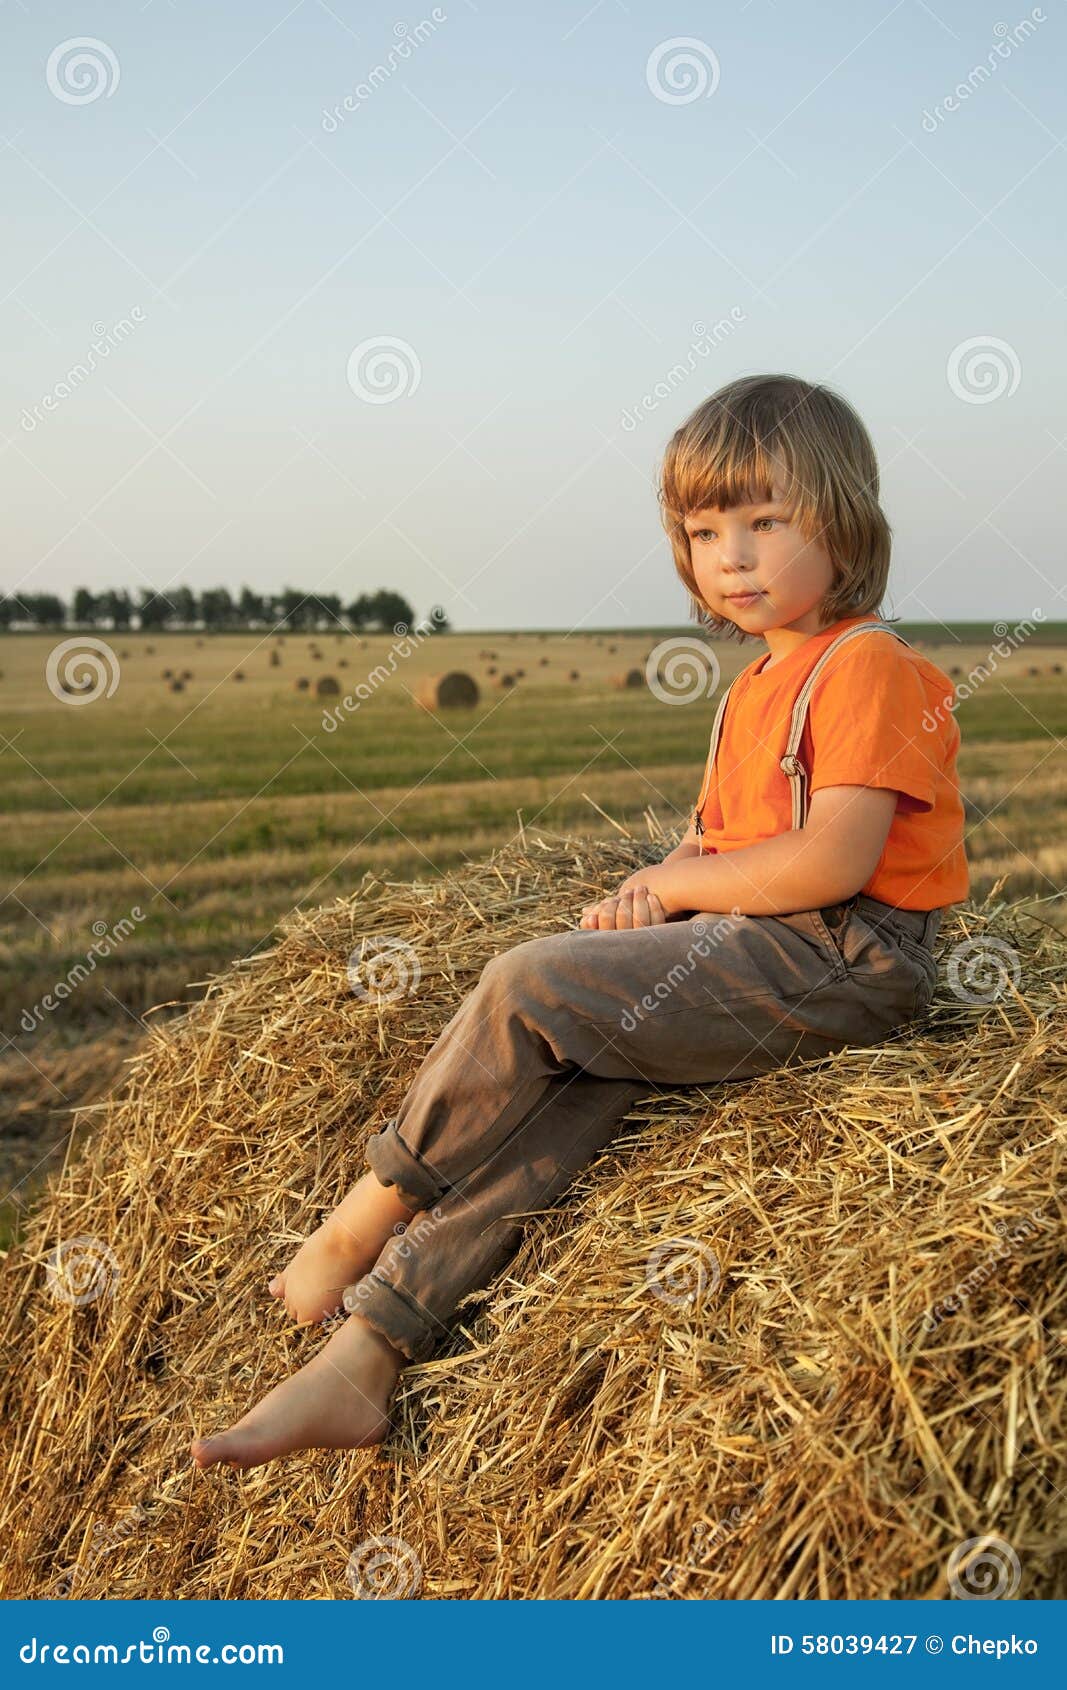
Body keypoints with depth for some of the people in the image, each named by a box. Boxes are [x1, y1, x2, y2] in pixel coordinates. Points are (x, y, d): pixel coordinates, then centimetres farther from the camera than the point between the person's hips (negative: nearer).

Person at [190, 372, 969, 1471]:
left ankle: (367, 1216, -3)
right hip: (764, 946, 8)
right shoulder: (753, 689, 21)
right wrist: (656, 894, 0)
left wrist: (674, 884, -7)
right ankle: (364, 1351, -19)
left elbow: (833, 861, -20)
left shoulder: (865, 664, -10)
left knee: (533, 984, -21)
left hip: (843, 956, -8)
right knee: (570, 1075, -15)